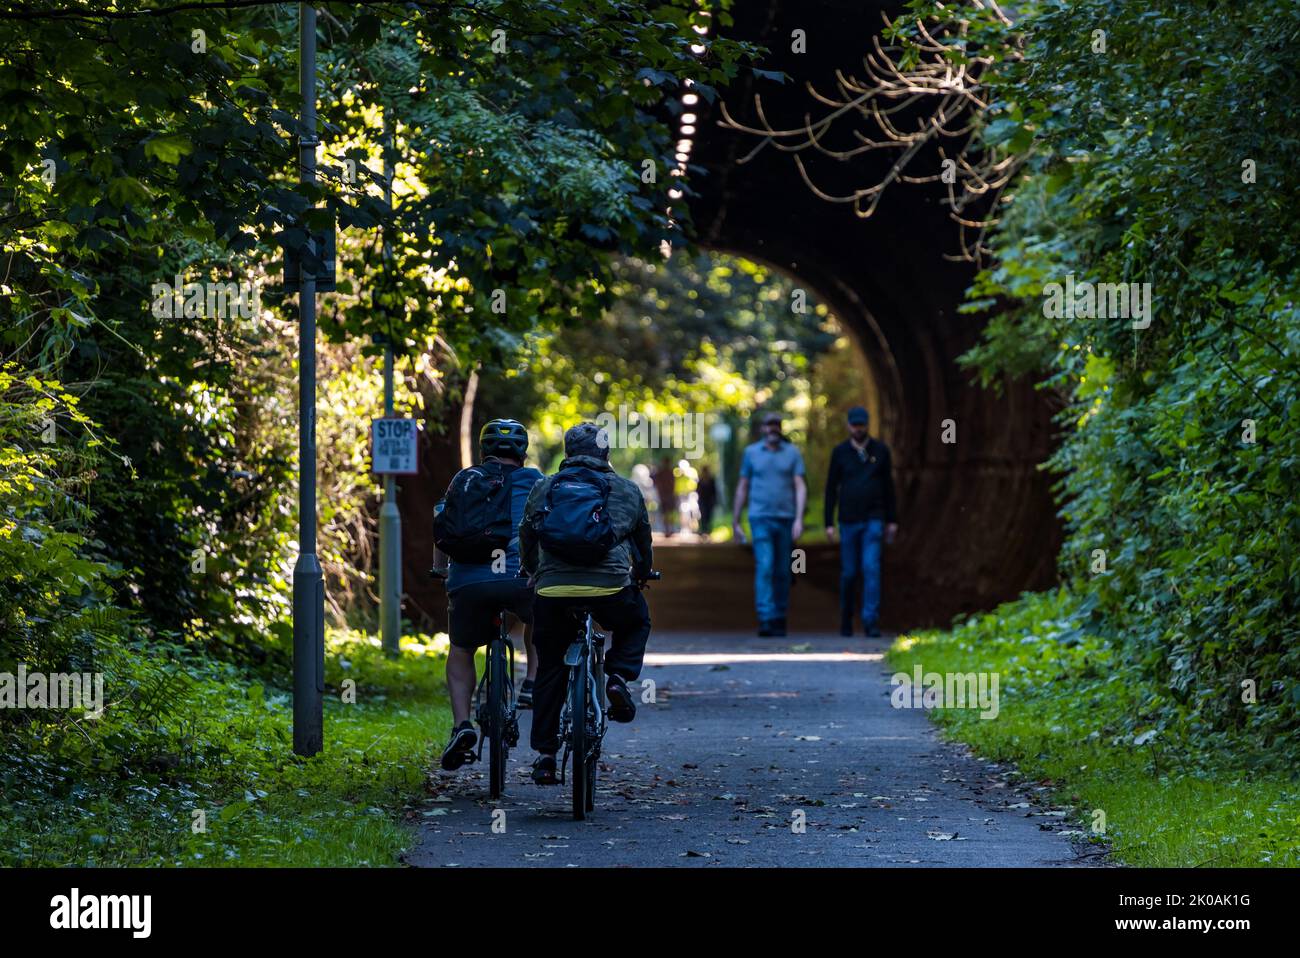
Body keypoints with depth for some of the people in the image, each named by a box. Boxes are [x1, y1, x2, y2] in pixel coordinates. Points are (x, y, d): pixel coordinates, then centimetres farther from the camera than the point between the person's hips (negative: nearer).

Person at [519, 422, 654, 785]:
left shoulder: (542, 489, 16)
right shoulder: (627, 490, 13)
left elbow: (526, 544, 24)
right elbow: (644, 544, 25)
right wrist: (640, 576, 46)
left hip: (552, 592, 1)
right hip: (610, 589, -1)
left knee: (550, 672, 17)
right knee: (637, 621, 31)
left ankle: (544, 755, 14)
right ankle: (619, 678, 7)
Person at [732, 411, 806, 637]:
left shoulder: (792, 453, 4)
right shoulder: (751, 452, 5)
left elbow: (800, 487, -2)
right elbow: (742, 488, 9)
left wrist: (799, 519, -14)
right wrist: (735, 523, 8)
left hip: (786, 519, 2)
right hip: (760, 519, -1)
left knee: (782, 573, 7)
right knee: (764, 568, -16)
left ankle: (779, 620, 19)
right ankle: (765, 621, -22)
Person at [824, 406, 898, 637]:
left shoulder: (880, 451, 3)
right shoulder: (840, 452, 2)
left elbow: (888, 487, 8)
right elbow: (831, 489, 3)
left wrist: (892, 520, 7)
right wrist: (829, 523, -1)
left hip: (873, 521, -1)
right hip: (848, 521, 1)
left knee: (871, 569, -14)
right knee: (849, 573, 4)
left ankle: (871, 622, -15)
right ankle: (846, 621, 21)